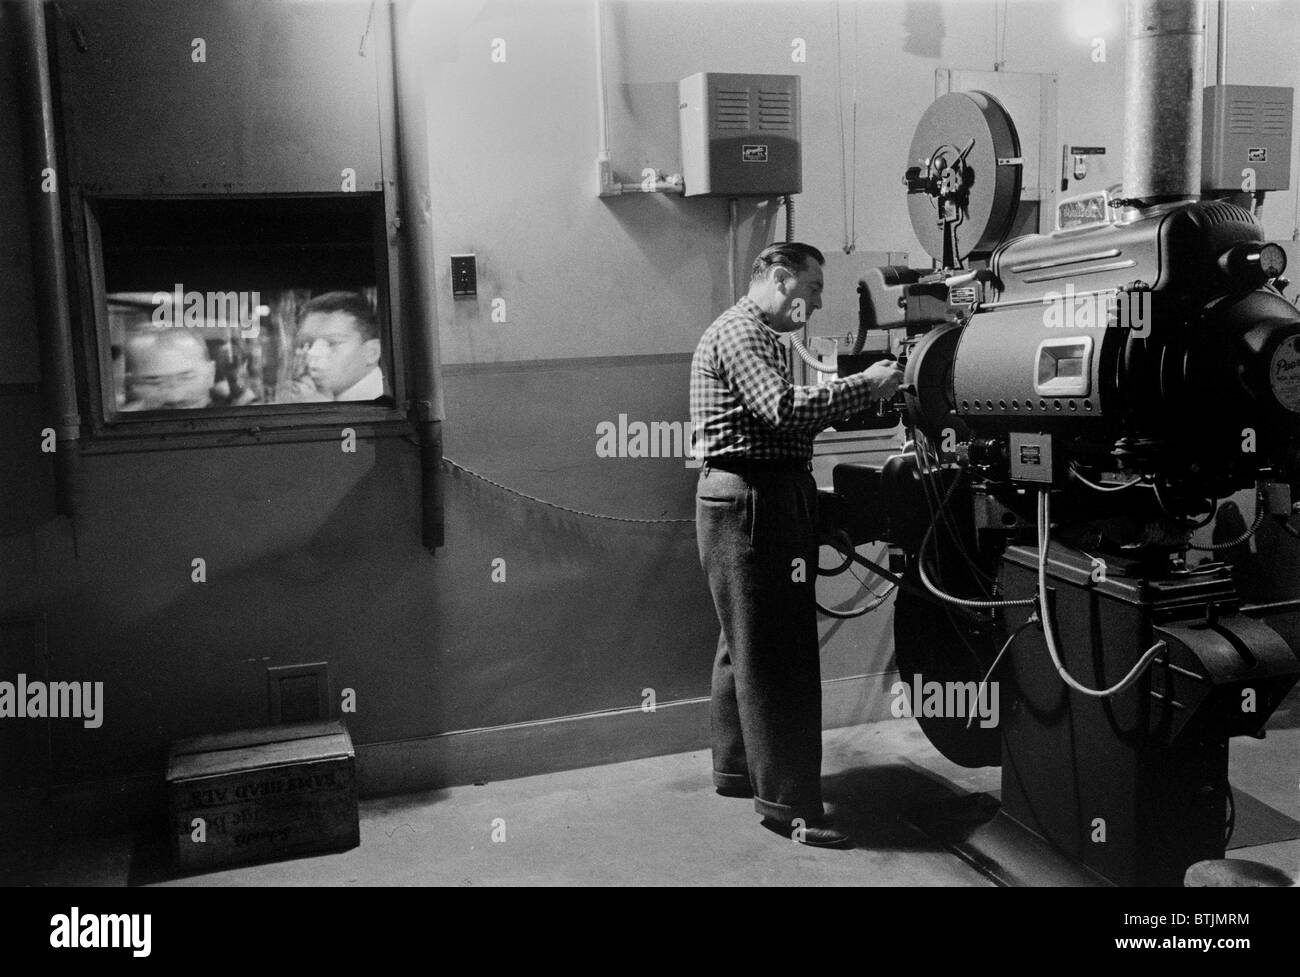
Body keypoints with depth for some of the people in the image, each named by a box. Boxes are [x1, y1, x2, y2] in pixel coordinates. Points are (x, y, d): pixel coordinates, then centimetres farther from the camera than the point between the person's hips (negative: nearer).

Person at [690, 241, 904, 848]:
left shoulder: (760, 337, 23)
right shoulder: (737, 332, -11)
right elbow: (783, 409, -25)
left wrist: (854, 397, 7)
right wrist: (865, 386, -19)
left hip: (759, 499, 11)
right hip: (750, 498, -11)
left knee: (748, 641, 18)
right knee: (775, 653, -8)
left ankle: (736, 768, 30)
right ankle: (787, 803, -2)